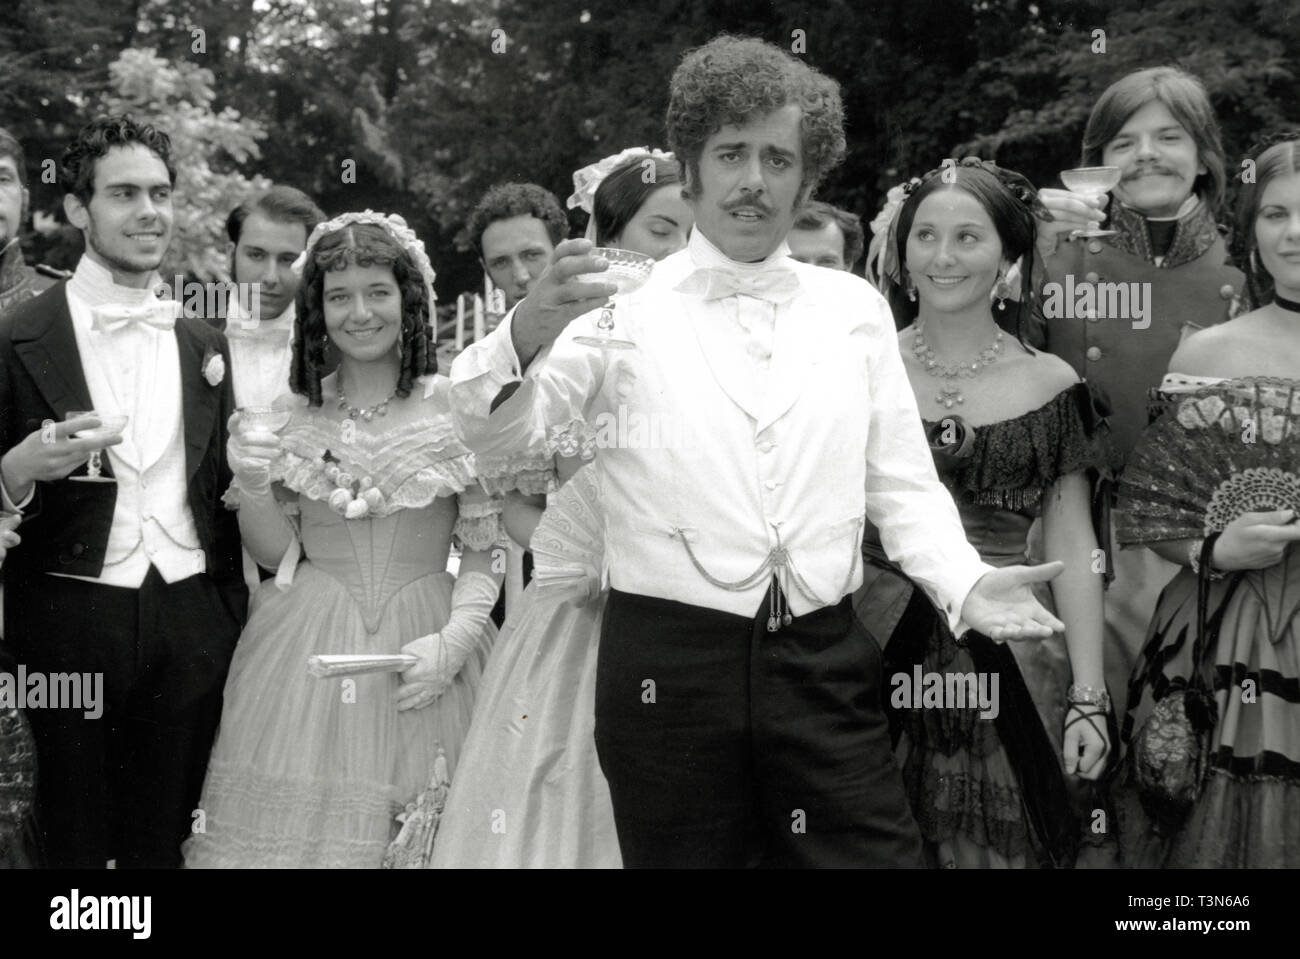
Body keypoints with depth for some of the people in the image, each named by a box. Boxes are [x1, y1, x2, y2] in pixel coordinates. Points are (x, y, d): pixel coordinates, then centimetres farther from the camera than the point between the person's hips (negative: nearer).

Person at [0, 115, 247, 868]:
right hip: (69, 621, -3)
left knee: (163, 841, 10)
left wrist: (237, 621, 8)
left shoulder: (206, 346, 10)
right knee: (72, 842, 7)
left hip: (193, 627, 3)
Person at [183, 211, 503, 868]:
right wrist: (251, 486, -10)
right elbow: (276, 553, 8)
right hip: (307, 653, 2)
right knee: (295, 823, 2)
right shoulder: (293, 414, 4)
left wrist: (455, 640, -15)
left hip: (422, 647, -1)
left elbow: (485, 548, -2)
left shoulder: (457, 404, -3)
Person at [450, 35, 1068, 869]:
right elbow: (496, 433, -9)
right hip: (666, 668, -2)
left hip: (826, 666, 2)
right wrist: (531, 330, -29)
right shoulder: (621, 306, 1)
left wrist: (966, 582, -8)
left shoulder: (855, 308, 11)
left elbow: (902, 484, 11)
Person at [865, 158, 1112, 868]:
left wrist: (1089, 698, -1)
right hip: (876, 650, 0)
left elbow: (1073, 552, 4)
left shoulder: (1051, 386, 3)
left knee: (1000, 845, 6)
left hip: (1010, 661, 0)